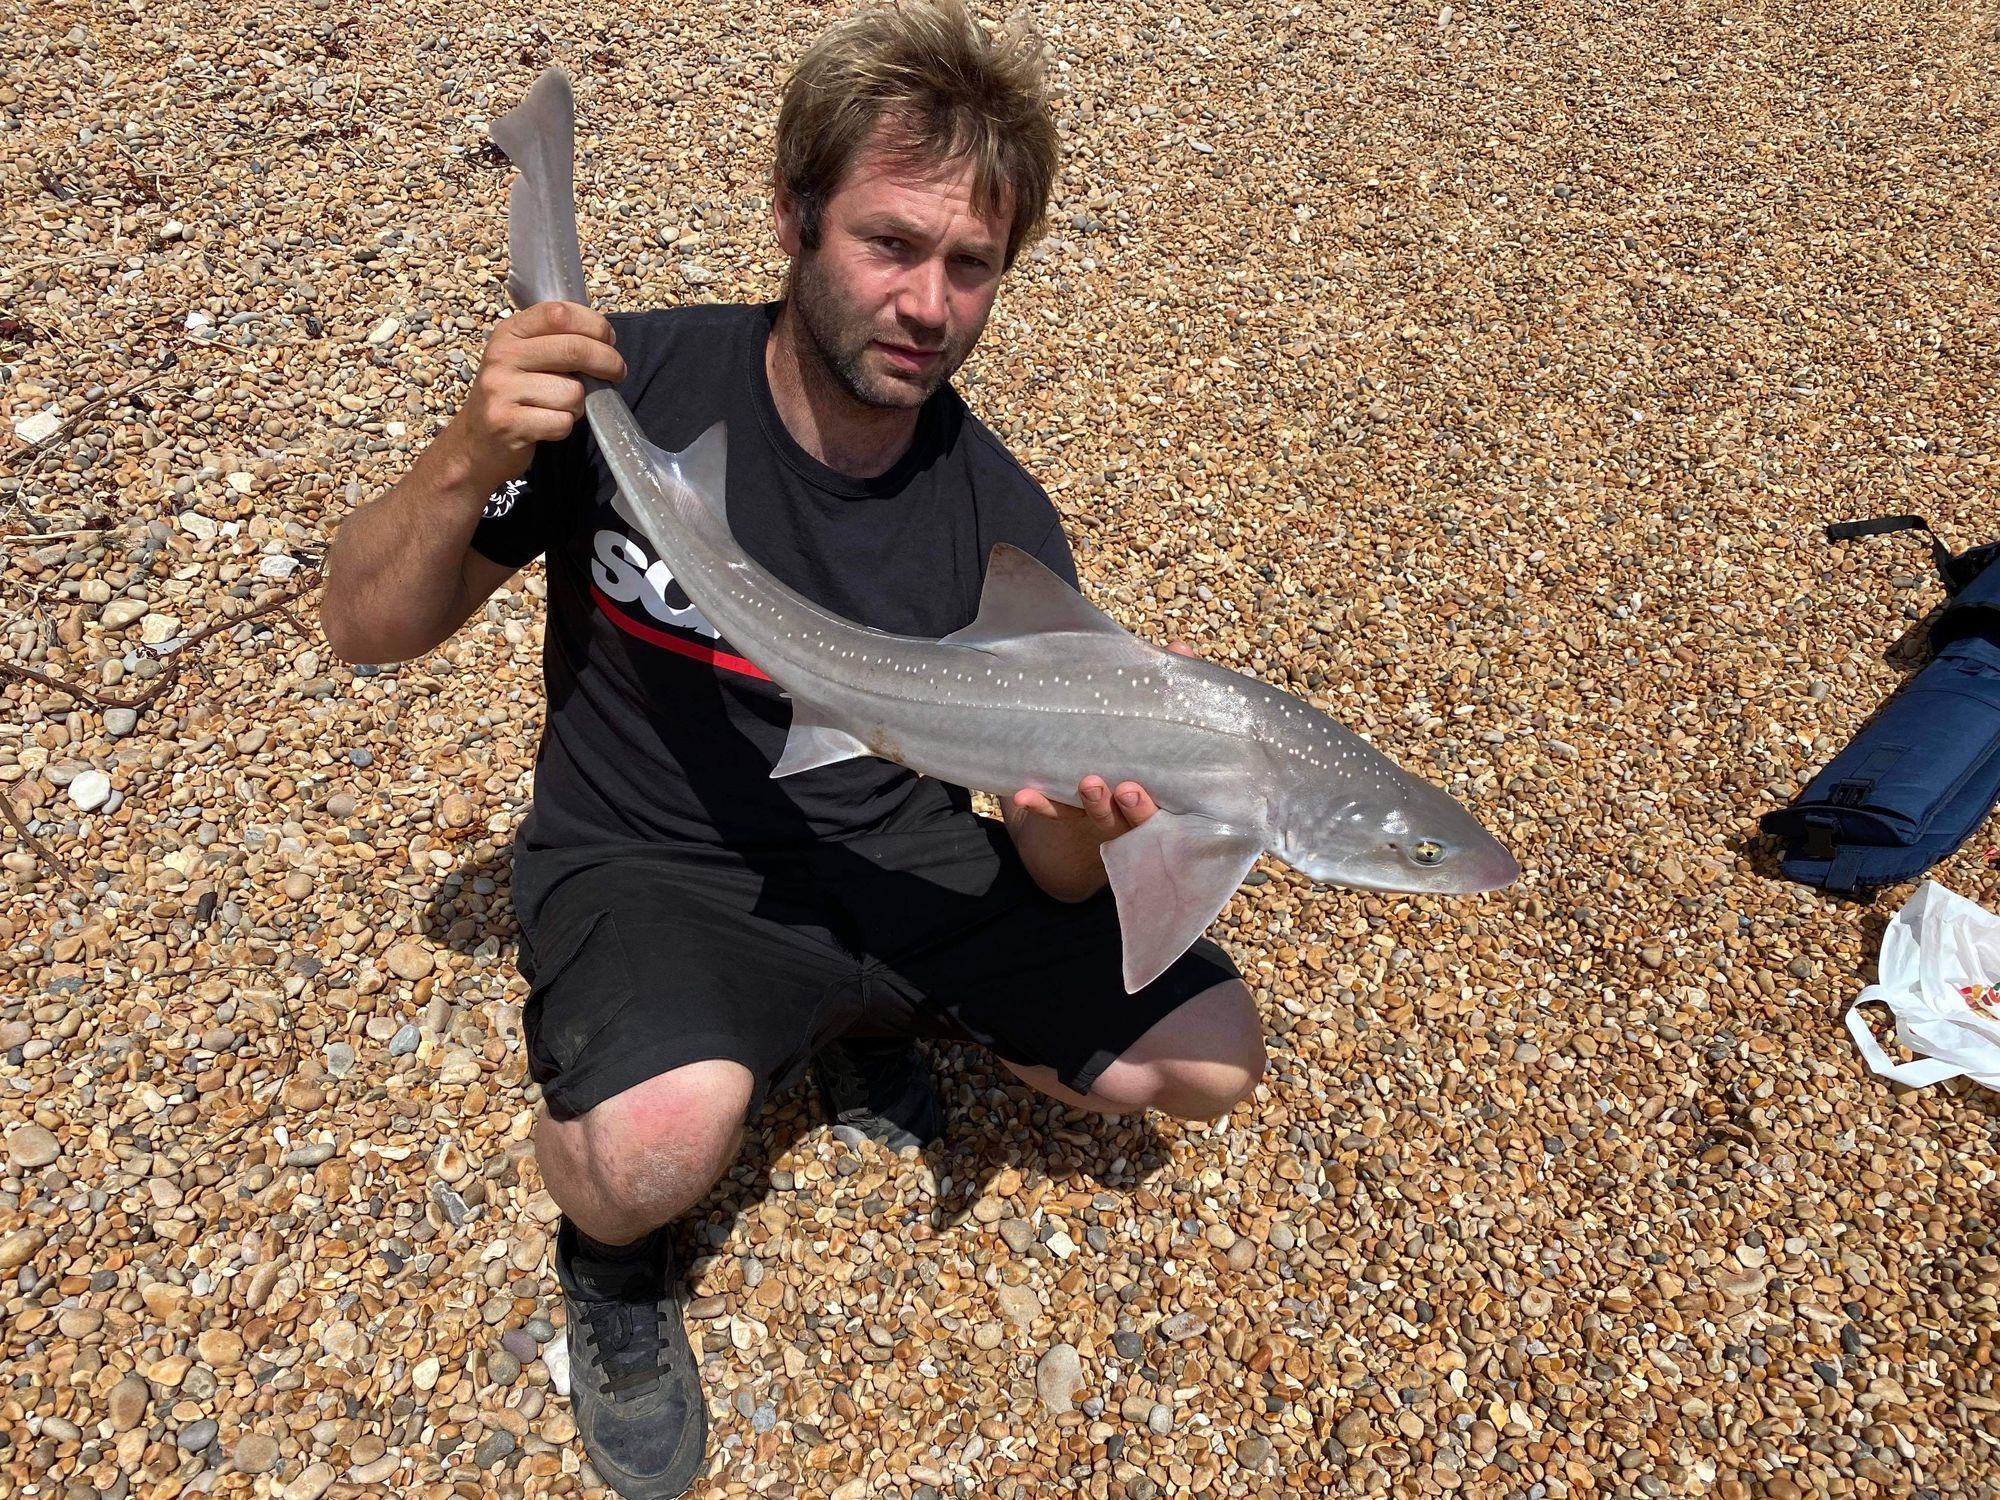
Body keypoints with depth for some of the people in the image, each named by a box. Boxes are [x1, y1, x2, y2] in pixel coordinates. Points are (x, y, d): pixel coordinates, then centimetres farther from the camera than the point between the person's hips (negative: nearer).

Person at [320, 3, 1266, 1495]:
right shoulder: (636, 385, -16)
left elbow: (1052, 870, -6)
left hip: (898, 857, 4)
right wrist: (470, 463, -29)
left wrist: (1080, 827, -32)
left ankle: (860, 1028, 17)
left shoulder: (1000, 517, -10)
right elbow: (367, 629, -8)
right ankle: (613, 1238, 4)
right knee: (659, 1143, -36)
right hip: (647, 865, -3)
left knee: (1212, 1054, -7)